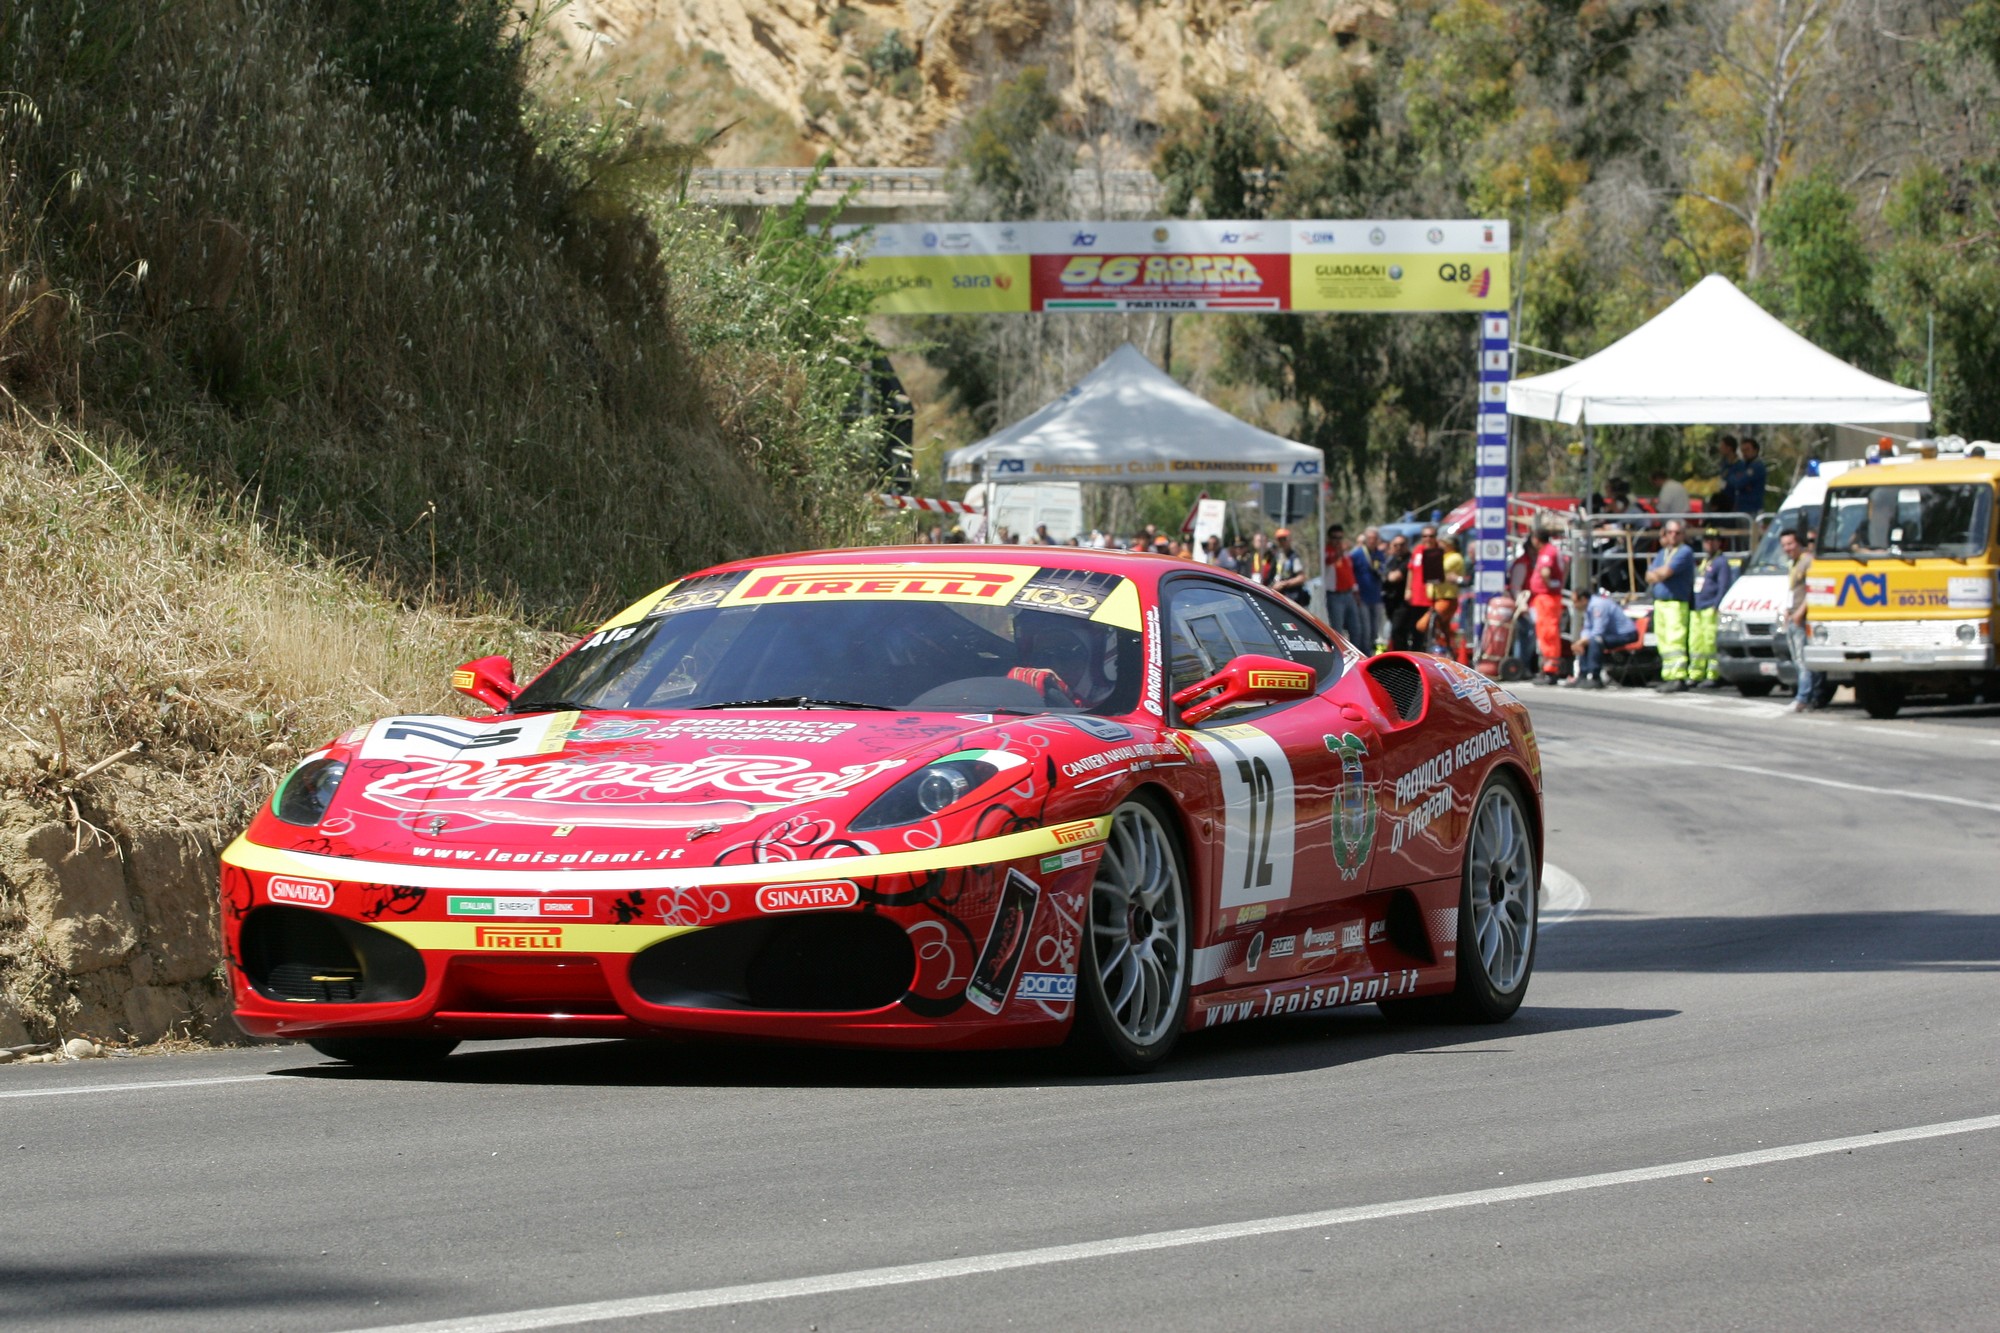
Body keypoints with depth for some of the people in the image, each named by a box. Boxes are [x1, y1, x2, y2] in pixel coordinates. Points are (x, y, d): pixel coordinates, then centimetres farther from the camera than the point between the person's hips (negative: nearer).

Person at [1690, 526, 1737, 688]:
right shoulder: (1705, 562, 24)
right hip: (1697, 609, 9)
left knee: (1711, 643, -11)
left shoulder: (1722, 562, -4)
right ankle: (1695, 676, 15)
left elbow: (1724, 587, -12)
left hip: (1711, 610, -9)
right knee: (1695, 643, 10)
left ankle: (1714, 677, -10)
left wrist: (1716, 606, -19)